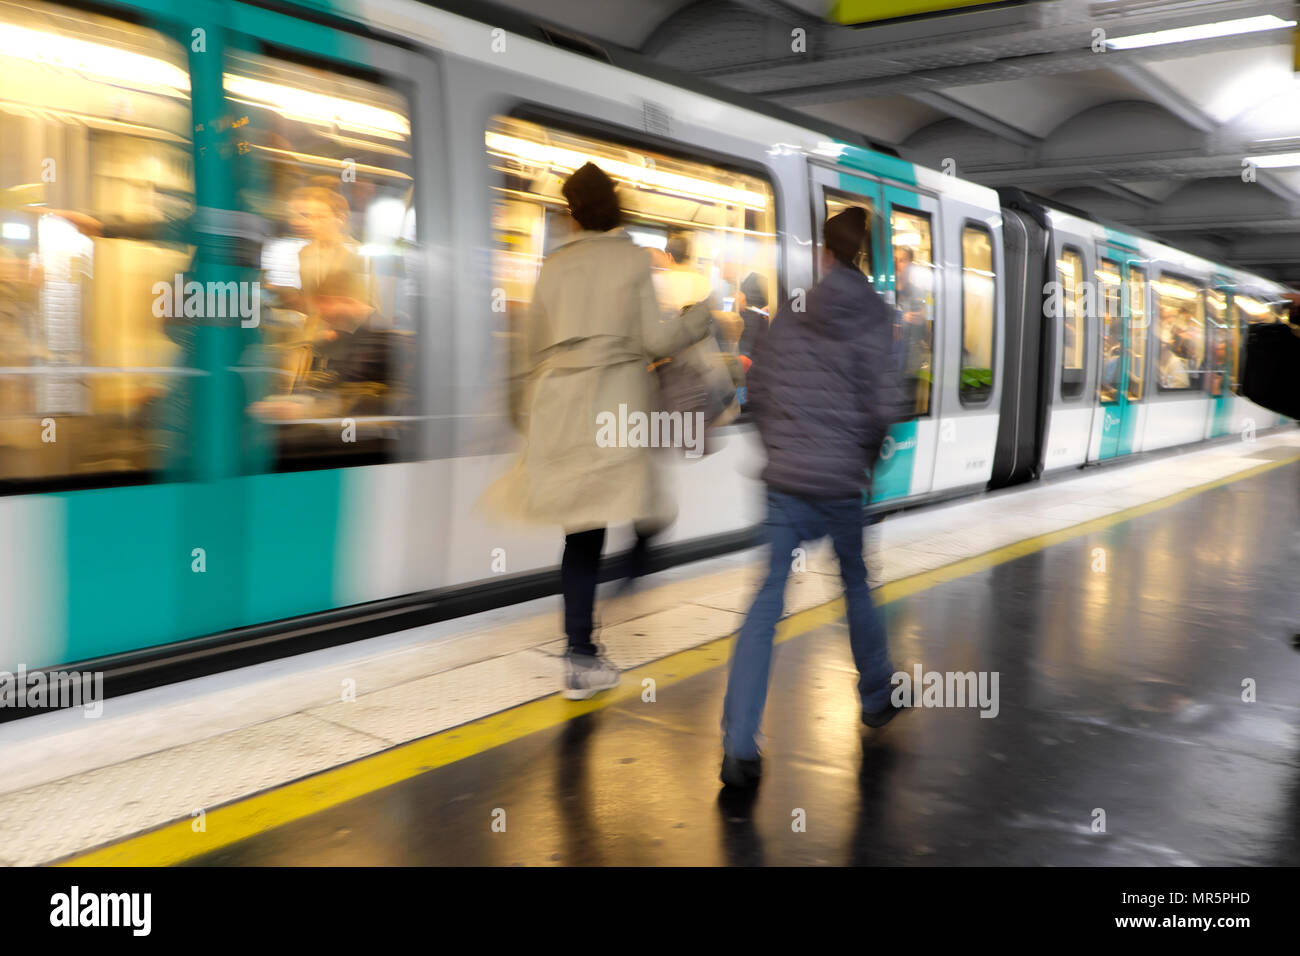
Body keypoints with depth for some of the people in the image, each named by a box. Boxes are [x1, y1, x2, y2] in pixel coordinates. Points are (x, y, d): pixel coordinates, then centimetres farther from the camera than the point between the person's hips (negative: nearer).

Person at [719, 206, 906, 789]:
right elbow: (886, 408, -12)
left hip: (784, 481, 2)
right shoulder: (874, 319, -5)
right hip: (844, 484, -1)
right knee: (858, 589, 20)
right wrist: (869, 454, 8)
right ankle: (876, 698, 40)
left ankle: (739, 748, -7)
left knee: (765, 607, -1)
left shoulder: (788, 314, 4)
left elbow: (756, 392, 7)